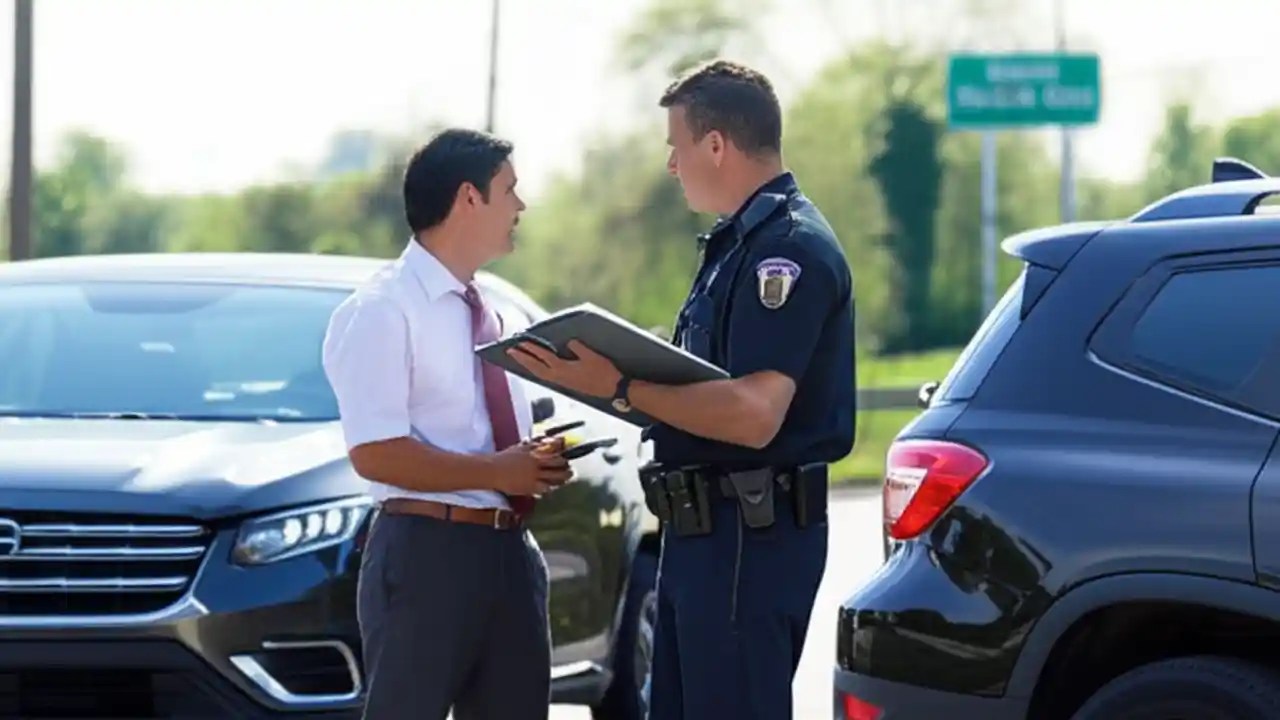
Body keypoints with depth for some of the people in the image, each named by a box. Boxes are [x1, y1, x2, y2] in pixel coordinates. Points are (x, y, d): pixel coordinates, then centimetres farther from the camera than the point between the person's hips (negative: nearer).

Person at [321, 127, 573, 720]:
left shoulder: (486, 312, 16)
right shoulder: (381, 312, -10)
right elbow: (376, 453, -19)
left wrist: (534, 461, 4)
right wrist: (496, 472, -21)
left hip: (509, 550, 8)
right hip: (426, 554, -8)